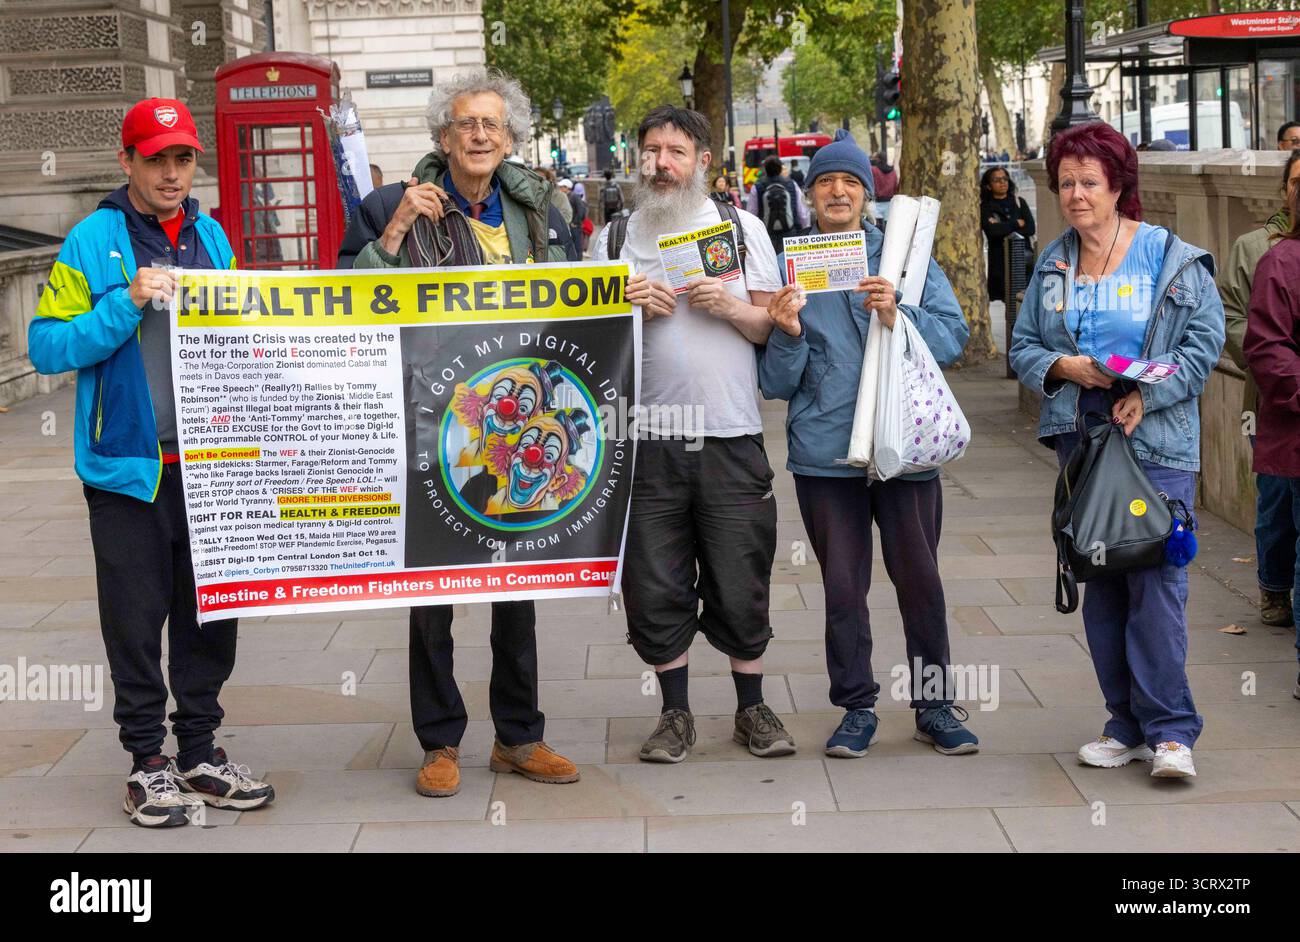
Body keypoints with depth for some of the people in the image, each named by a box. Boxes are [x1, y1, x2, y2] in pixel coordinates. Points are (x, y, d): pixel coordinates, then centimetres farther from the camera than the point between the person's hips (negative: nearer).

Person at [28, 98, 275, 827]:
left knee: (211, 616, 10)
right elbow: (48, 347, -9)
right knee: (138, 621, 3)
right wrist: (127, 303, -19)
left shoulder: (212, 238, 12)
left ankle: (201, 753, 24)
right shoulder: (92, 242, -3)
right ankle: (149, 761, 15)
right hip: (129, 465, -4)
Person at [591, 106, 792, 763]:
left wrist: (729, 307, -10)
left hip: (732, 438, -1)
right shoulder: (614, 236, 10)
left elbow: (775, 326, 8)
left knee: (740, 586, 3)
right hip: (648, 438, 1)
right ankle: (675, 713, 18)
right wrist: (630, 308, -7)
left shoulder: (742, 227, 9)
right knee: (654, 587, 3)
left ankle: (752, 709, 19)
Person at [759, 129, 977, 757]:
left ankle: (935, 705, 16)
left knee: (919, 577, 2)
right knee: (843, 586, 5)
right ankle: (856, 707, 18)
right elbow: (776, 383, 6)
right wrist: (789, 333, -13)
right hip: (825, 451, 1)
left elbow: (954, 337, -1)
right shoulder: (788, 268, 7)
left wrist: (898, 316, -17)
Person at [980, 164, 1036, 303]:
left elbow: (1030, 228, 1)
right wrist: (1016, 223, -2)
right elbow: (992, 231, -13)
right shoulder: (985, 208, 4)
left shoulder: (1019, 202, 13)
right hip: (1000, 259, -2)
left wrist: (1004, 228, -7)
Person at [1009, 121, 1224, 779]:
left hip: (1157, 441, -5)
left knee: (1155, 581, -12)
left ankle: (1169, 730, -6)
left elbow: (1204, 341, -3)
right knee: (1101, 584, 7)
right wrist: (1064, 367, -8)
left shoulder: (1174, 260, -1)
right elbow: (1023, 347, 13)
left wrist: (1147, 395, -15)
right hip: (1080, 438, 5)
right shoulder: (1051, 265, 13)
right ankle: (1127, 723, 16)